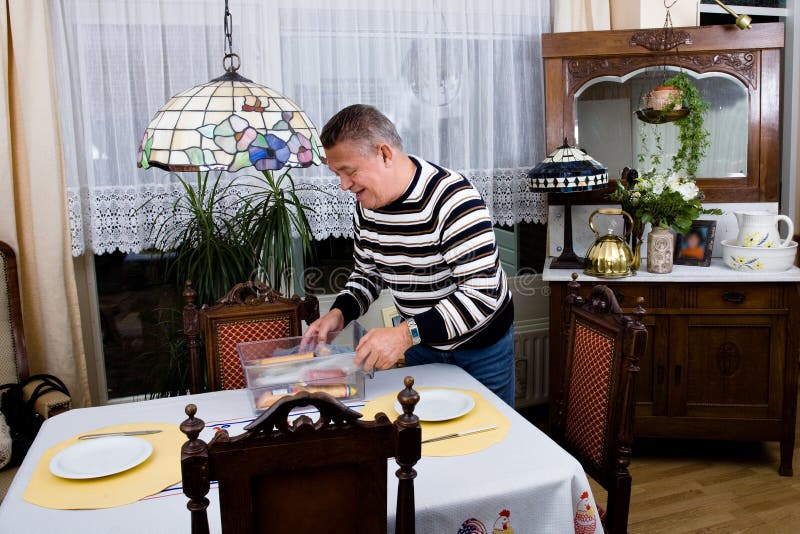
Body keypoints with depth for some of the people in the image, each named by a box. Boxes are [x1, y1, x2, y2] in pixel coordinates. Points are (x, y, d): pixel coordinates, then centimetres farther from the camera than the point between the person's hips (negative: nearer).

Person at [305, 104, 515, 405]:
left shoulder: (452, 198, -31)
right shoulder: (365, 205, -8)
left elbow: (483, 294, -35)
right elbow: (367, 273, 7)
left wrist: (406, 334, -41)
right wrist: (339, 314, -13)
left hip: (480, 345, -5)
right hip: (420, 344, 6)